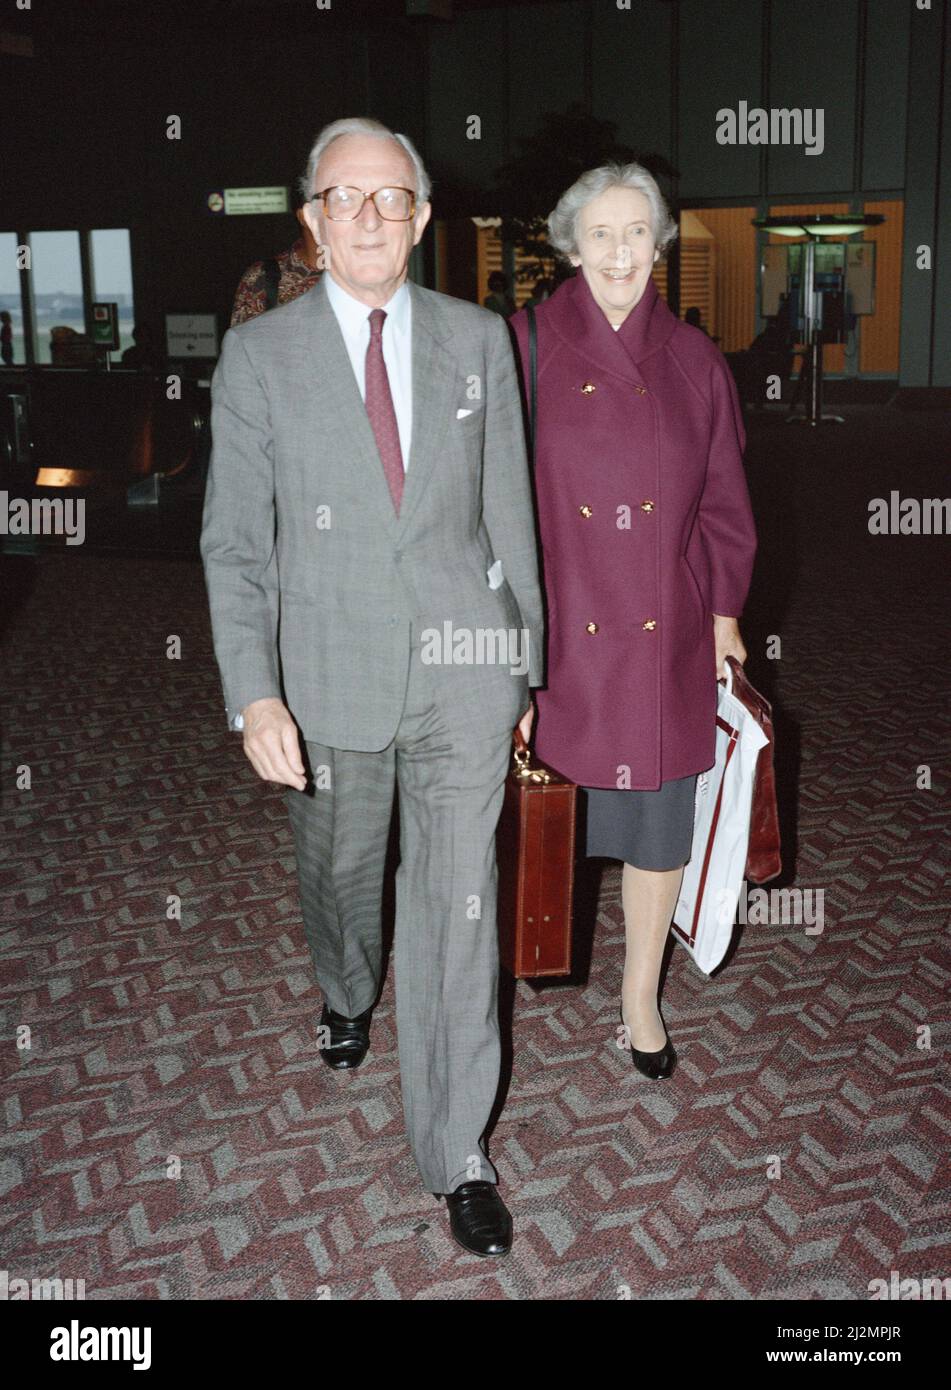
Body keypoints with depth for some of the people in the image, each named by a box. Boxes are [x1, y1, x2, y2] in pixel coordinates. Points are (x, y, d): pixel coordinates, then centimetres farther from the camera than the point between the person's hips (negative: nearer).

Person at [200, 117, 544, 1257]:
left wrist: (529, 660, 8)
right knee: (338, 873, 20)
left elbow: (509, 511, 7)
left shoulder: (479, 339, 2)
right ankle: (348, 993, 55)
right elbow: (234, 541, -4)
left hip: (464, 669, 0)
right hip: (330, 673, 0)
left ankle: (455, 1151, 15)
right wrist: (253, 694, -13)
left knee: (457, 906, 1)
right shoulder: (258, 354, -2)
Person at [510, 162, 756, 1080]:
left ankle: (641, 994, 30)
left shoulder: (694, 362, 5)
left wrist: (724, 614, 5)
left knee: (660, 820, 10)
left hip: (665, 635, 2)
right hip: (557, 630, -2)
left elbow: (722, 501, 10)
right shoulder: (522, 349, -3)